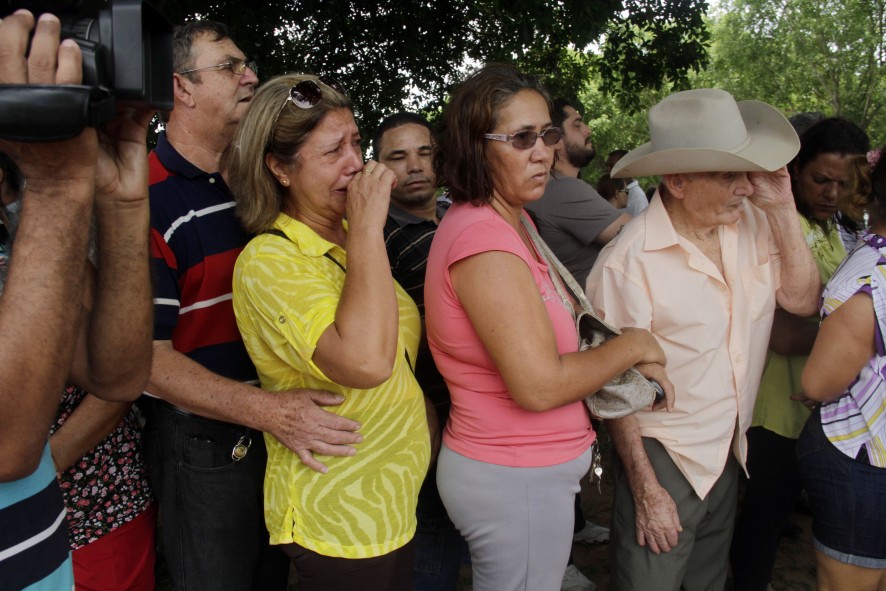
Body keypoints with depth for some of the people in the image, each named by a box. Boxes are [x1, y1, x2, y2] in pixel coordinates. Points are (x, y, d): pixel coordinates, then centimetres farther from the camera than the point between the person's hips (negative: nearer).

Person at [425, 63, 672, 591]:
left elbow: (556, 330, 11)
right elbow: (539, 385, -27)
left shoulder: (515, 223, 8)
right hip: (517, 482, -9)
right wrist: (633, 346, -13)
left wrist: (634, 360, -3)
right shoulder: (483, 239, -24)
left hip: (535, 470, 9)